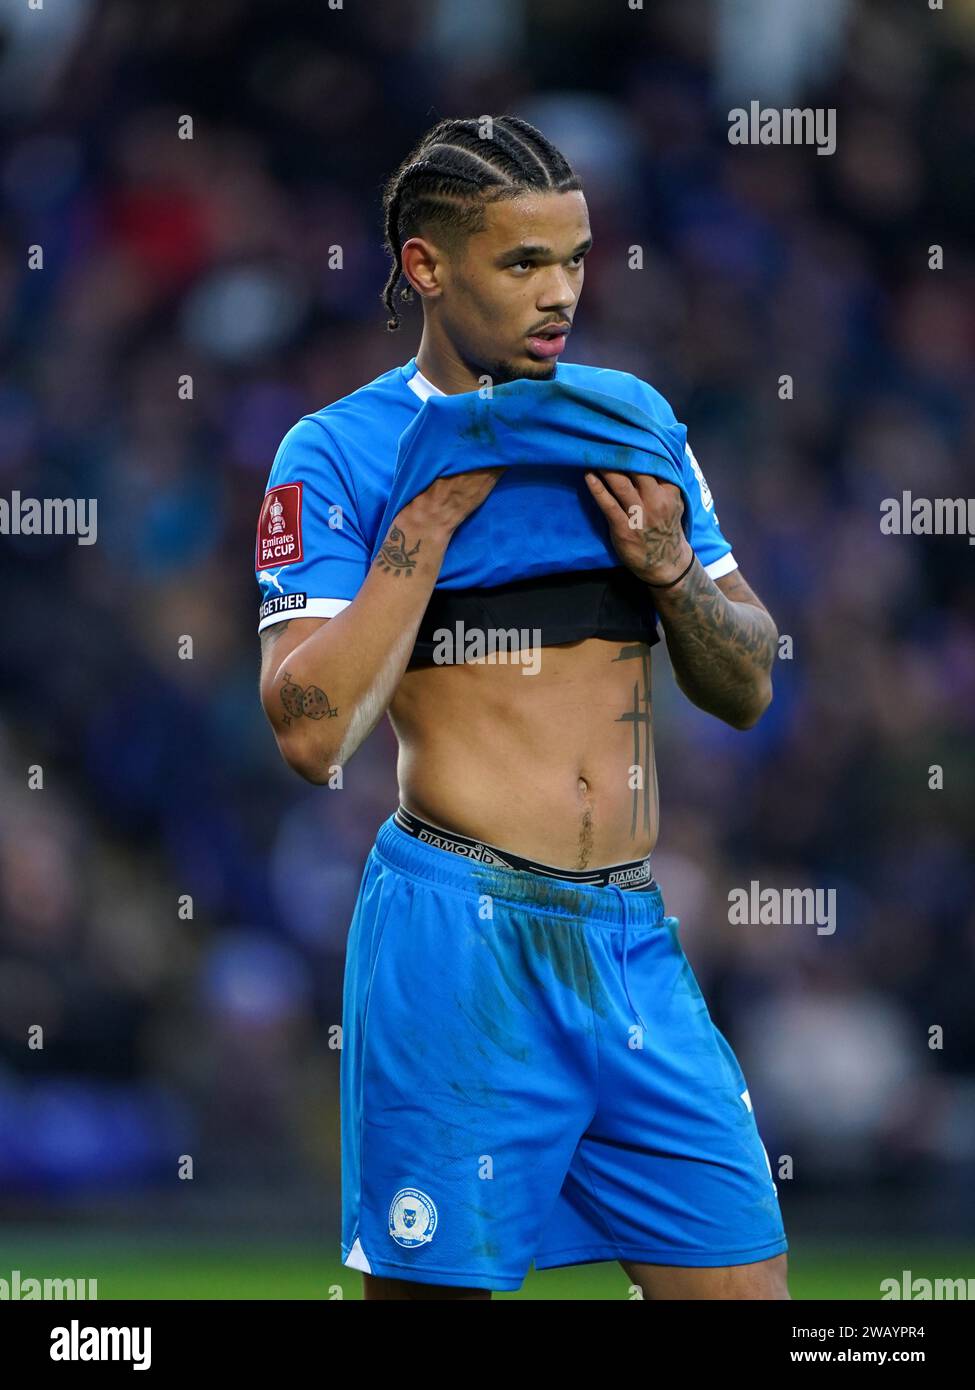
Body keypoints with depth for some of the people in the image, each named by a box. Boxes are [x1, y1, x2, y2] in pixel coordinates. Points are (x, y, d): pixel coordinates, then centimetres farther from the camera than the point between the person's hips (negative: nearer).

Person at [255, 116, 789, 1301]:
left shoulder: (628, 416, 13)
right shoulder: (338, 452, -2)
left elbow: (745, 693, 17)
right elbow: (311, 735, -13)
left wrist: (668, 564, -3)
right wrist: (435, 511, -13)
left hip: (635, 938, 5)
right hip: (459, 935, -5)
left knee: (740, 1278, 0)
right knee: (430, 1286, -1)